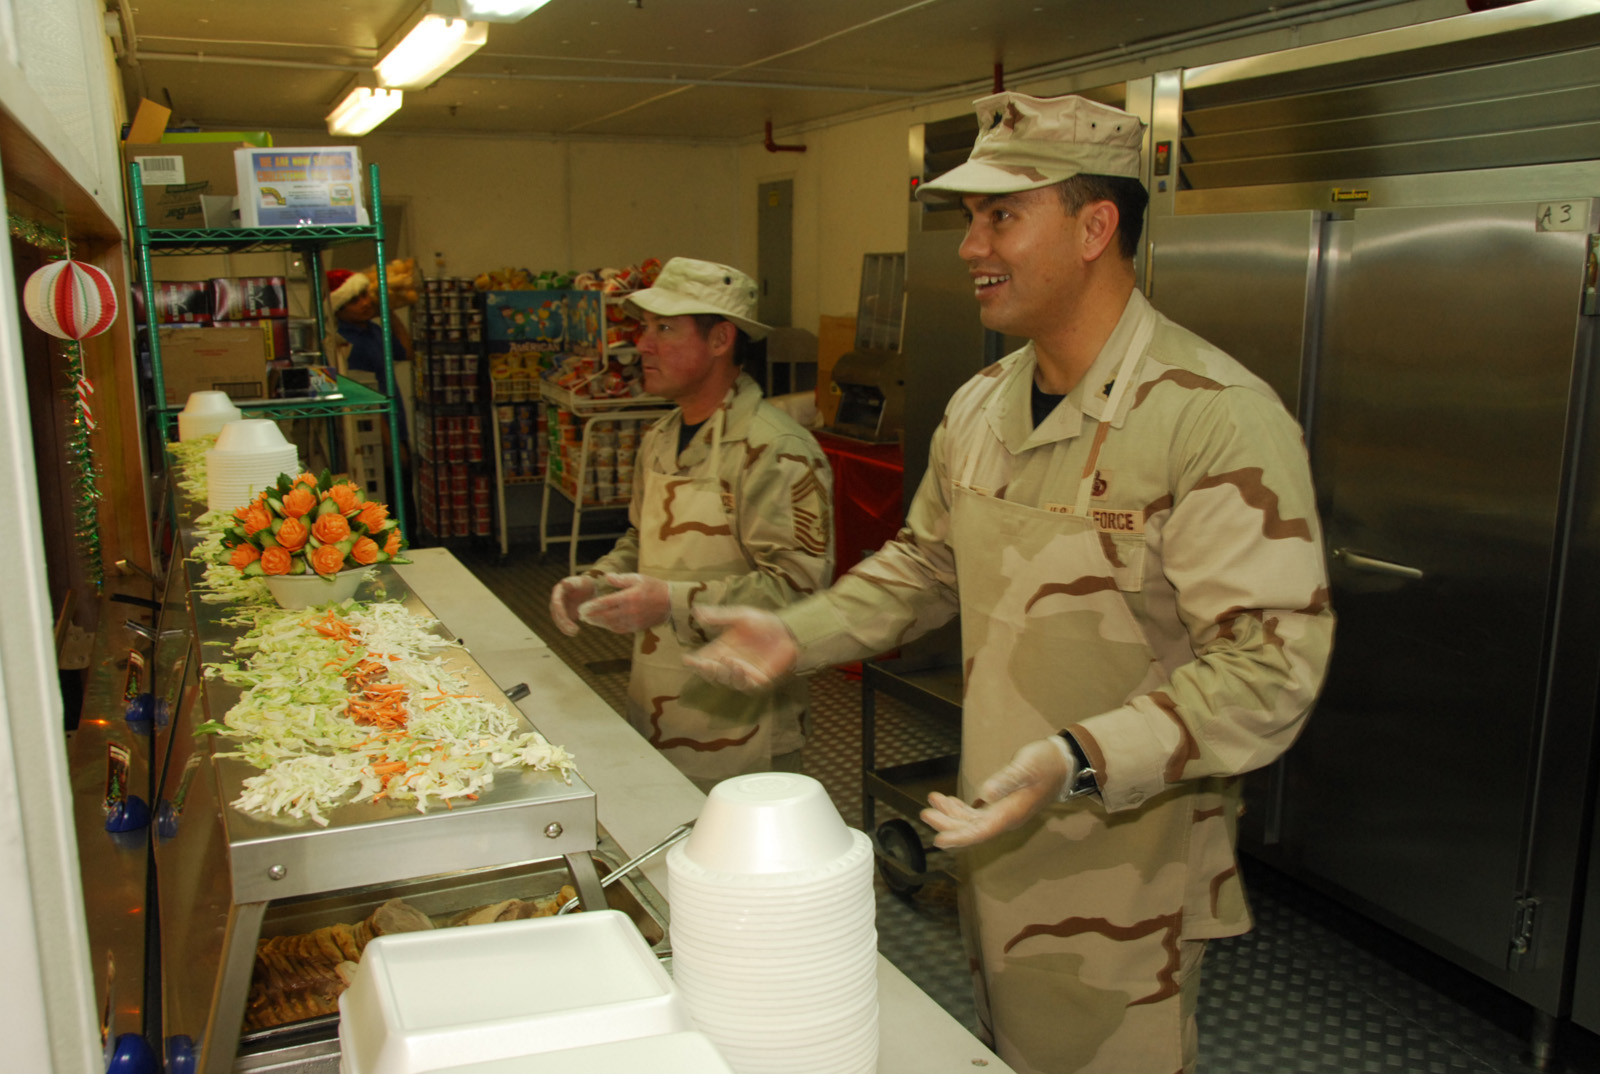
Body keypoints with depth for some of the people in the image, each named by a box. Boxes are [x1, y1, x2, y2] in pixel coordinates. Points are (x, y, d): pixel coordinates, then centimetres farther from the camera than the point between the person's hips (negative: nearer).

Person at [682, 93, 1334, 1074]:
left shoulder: (1217, 418, -23)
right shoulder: (978, 408, 3)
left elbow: (1270, 664, -26)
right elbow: (927, 562, 15)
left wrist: (1081, 761, -37)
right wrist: (798, 635, 3)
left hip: (1126, 872, -7)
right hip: (994, 840, 7)